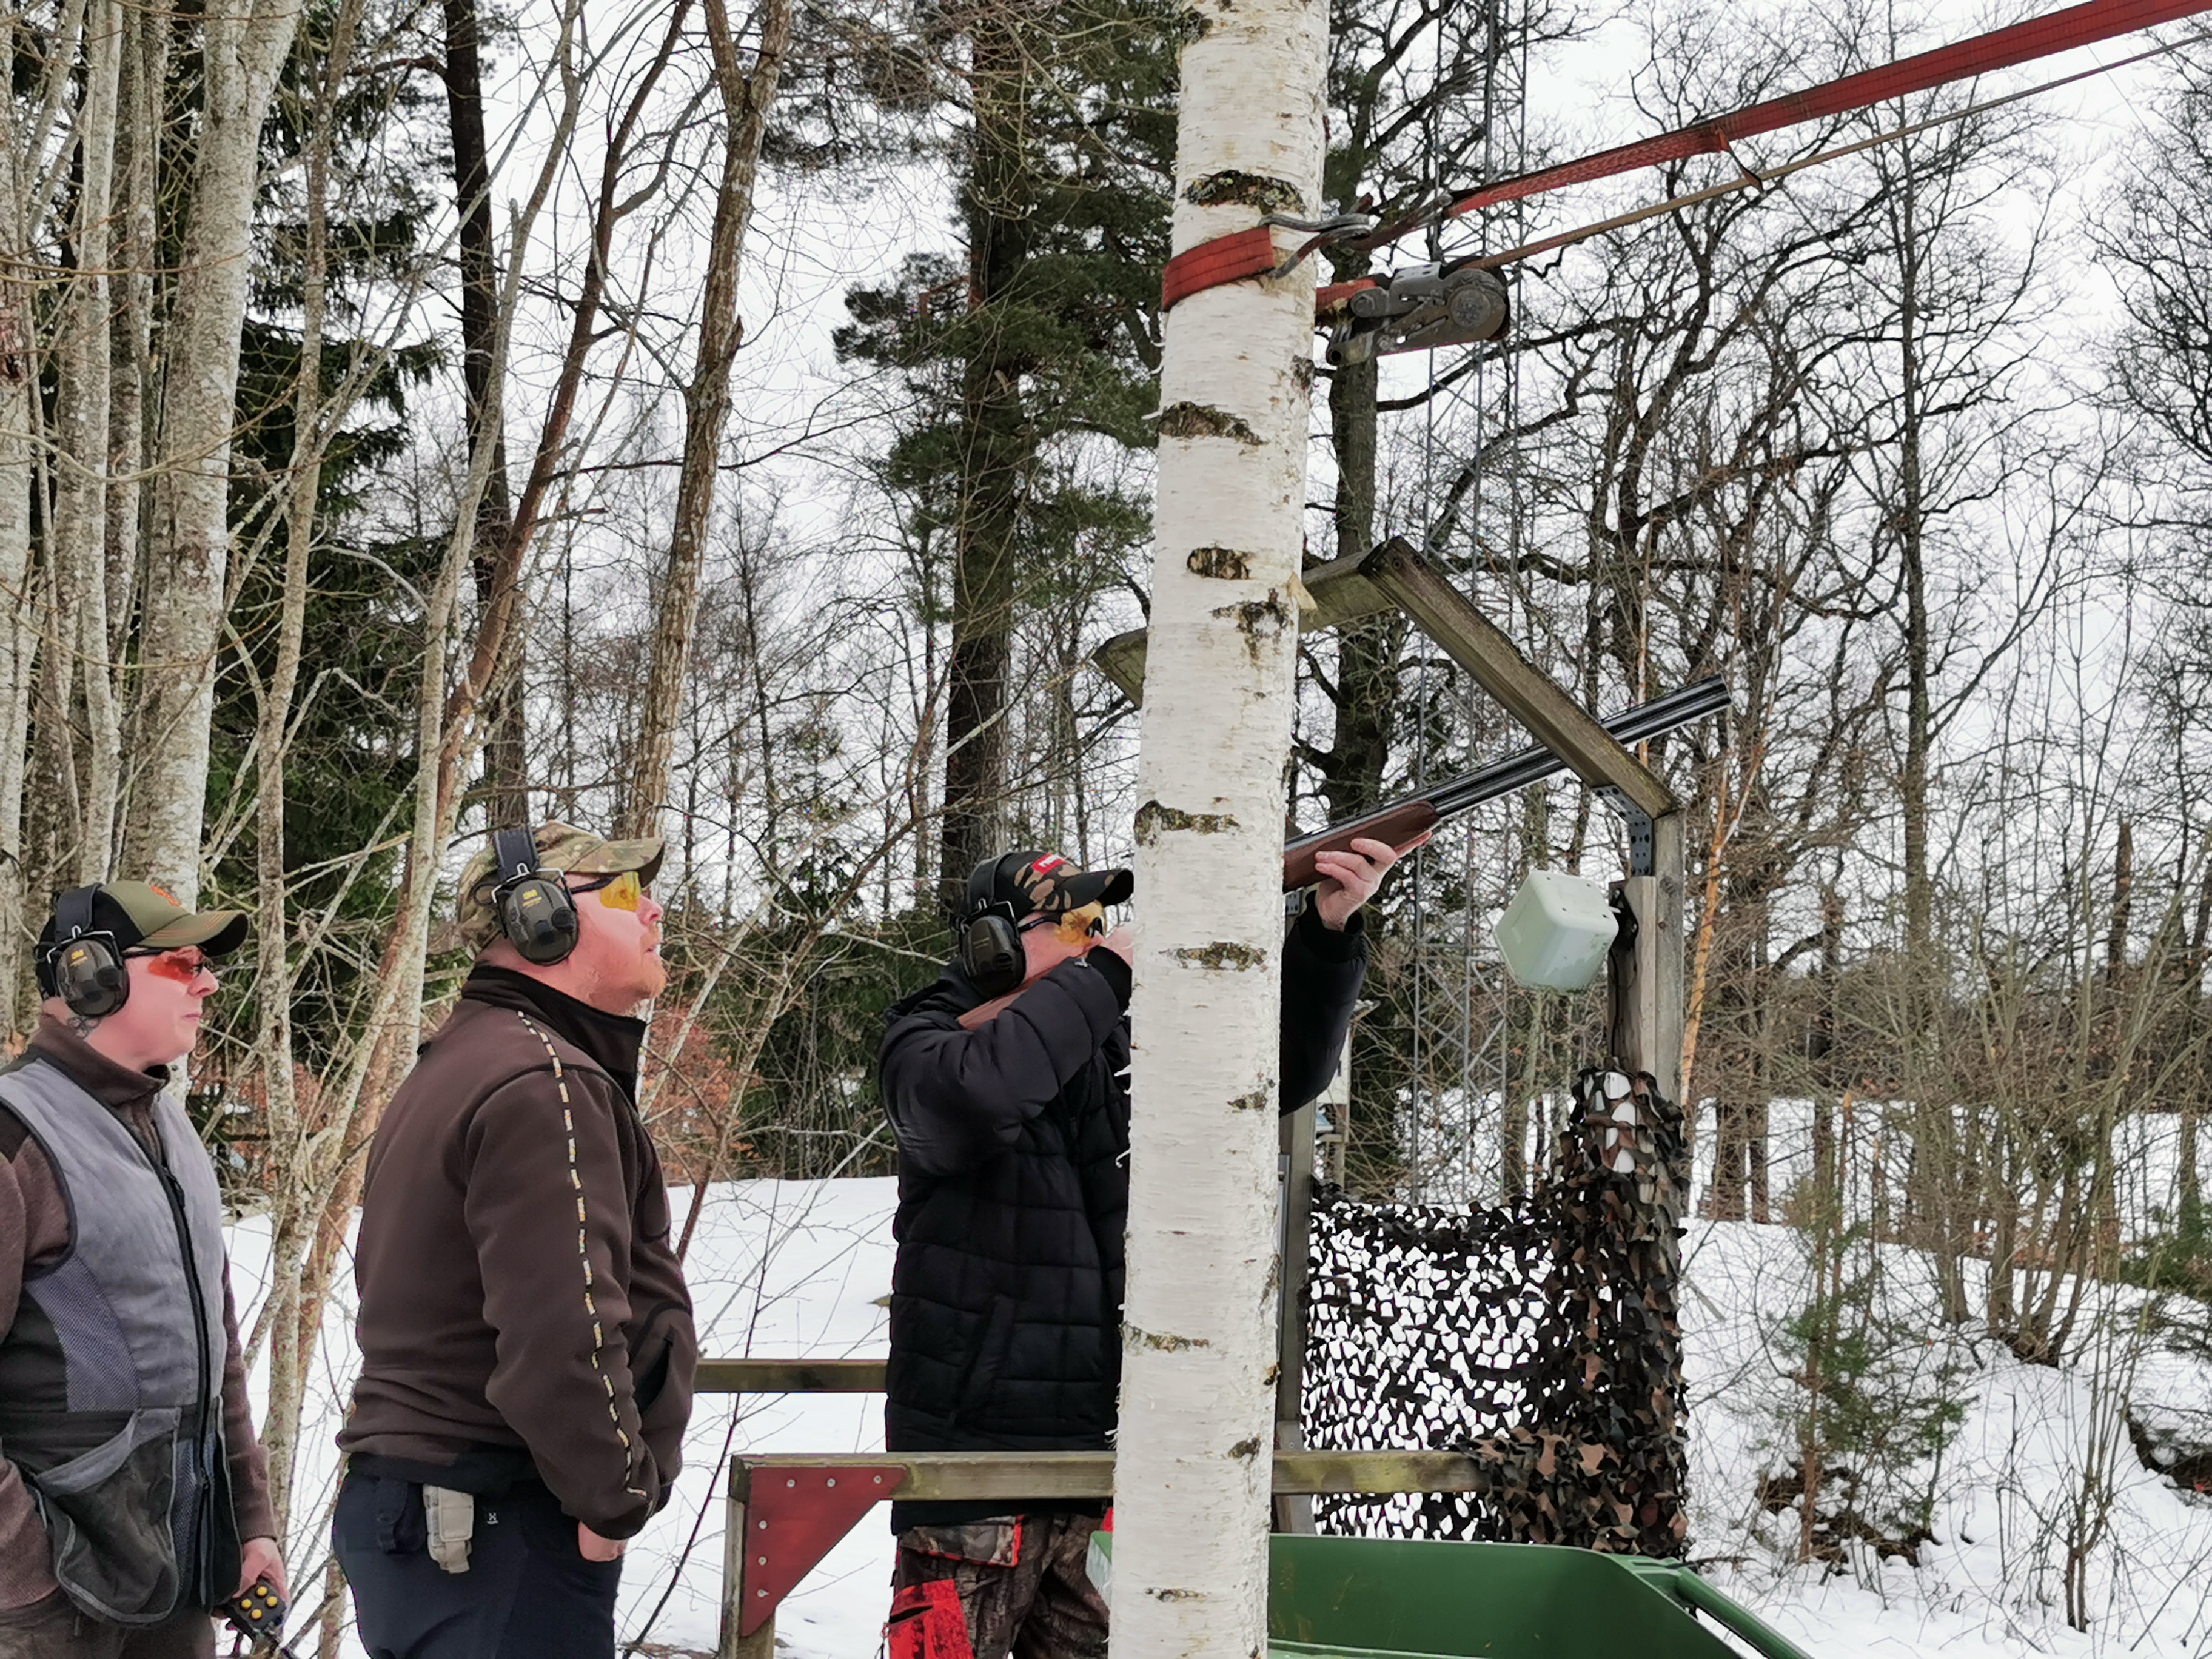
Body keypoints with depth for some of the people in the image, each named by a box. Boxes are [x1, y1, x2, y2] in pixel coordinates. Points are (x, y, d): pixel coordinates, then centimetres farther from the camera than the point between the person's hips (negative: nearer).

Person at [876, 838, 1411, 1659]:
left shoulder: (1118, 1051, 11)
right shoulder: (925, 1042, -4)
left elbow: (1281, 1072, 10)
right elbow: (977, 1091, -28)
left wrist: (1329, 930, -5)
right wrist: (1104, 974, -17)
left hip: (1101, 1453, 5)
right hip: (971, 1457, -5)